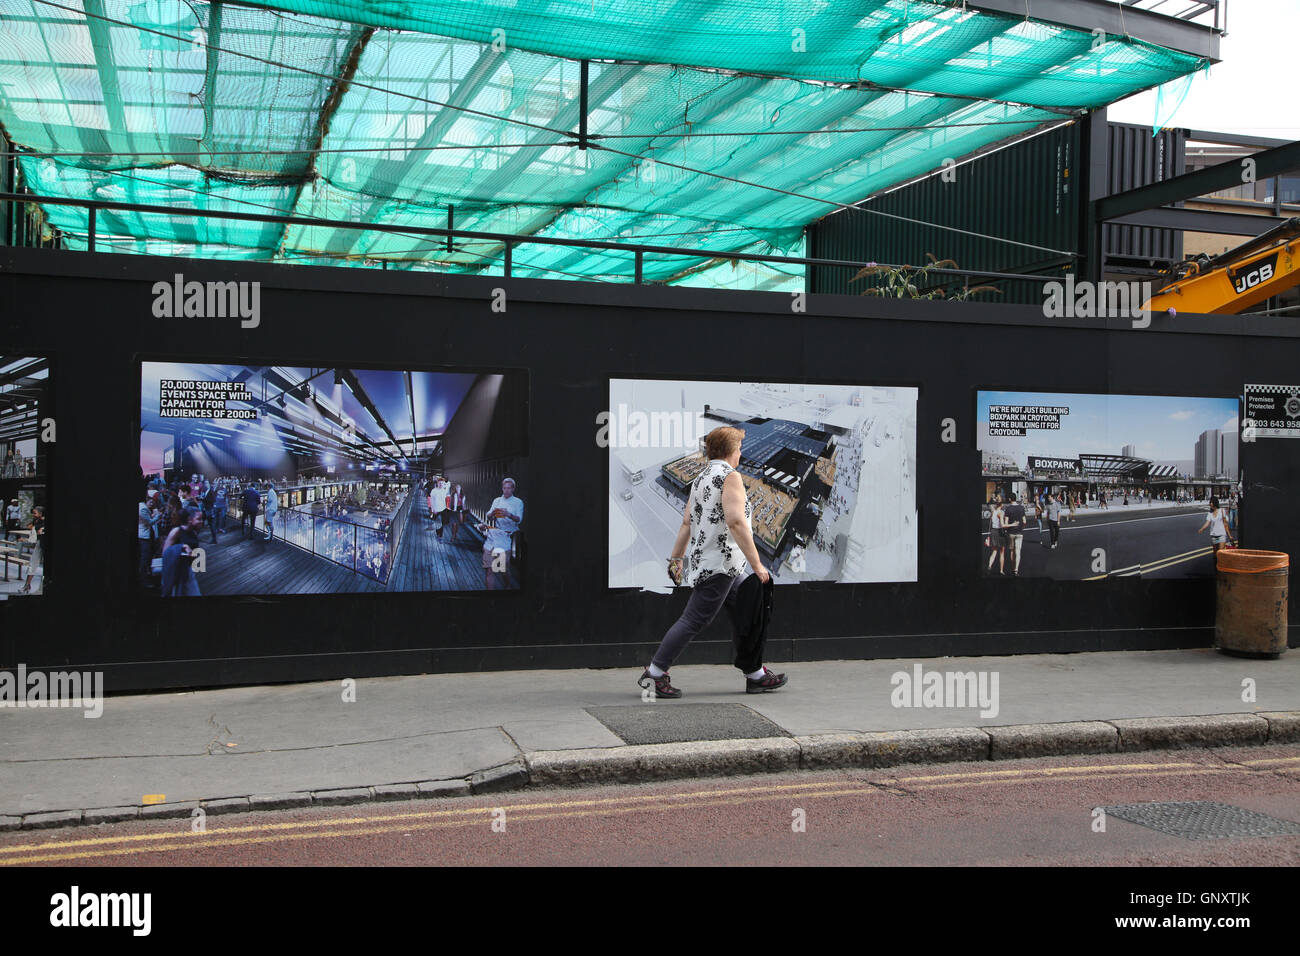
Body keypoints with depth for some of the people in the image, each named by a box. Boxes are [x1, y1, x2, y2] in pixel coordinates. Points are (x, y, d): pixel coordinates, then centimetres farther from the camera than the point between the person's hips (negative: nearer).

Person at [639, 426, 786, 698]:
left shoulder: (701, 477, 15)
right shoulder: (729, 476, -12)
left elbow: (687, 522, 15)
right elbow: (736, 522, -22)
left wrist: (676, 558, 19)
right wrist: (756, 564, -21)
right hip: (719, 563, -10)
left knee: (744, 615, 14)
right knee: (694, 620, -6)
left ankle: (755, 675, 20)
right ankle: (654, 673, -2)